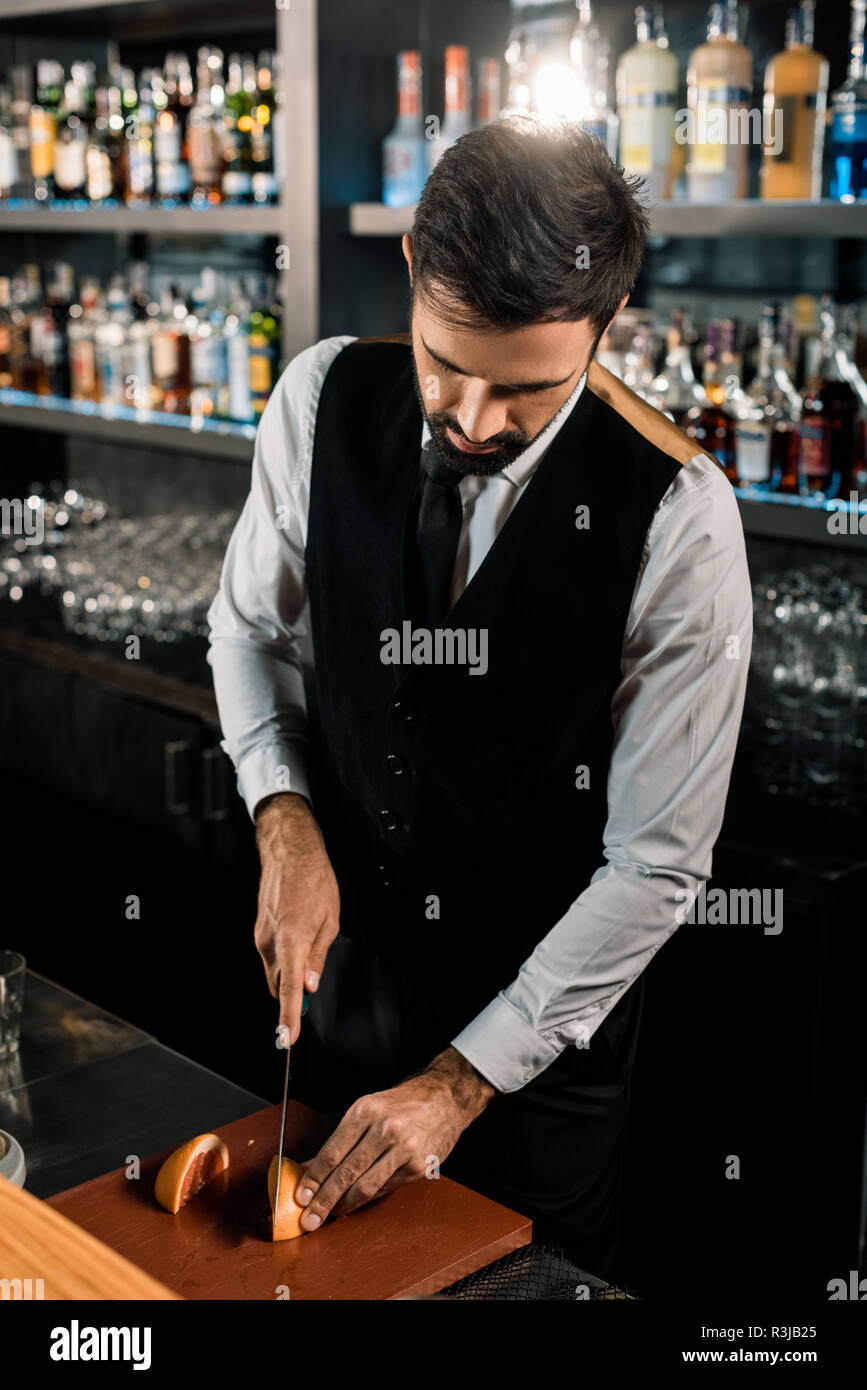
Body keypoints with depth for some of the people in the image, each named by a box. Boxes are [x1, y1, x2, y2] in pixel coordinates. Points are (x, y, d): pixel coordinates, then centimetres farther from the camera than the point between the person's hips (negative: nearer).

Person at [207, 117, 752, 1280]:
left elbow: (657, 863, -19)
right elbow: (250, 624, 3)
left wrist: (462, 1082, -18)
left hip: (549, 1019, -3)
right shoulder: (323, 401, -14)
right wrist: (285, 821, -13)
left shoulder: (678, 520, -25)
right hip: (347, 958, 4)